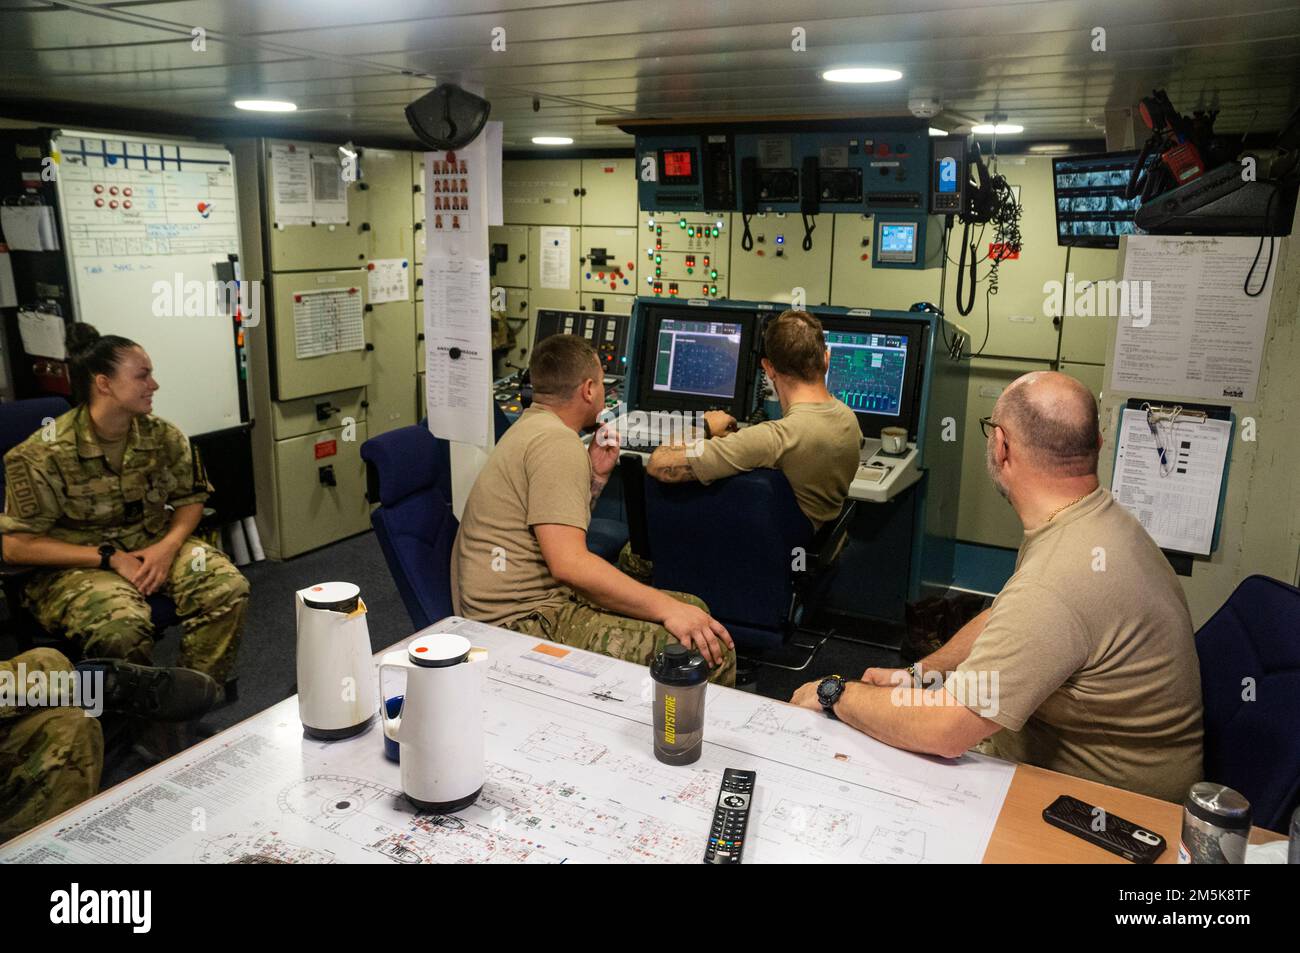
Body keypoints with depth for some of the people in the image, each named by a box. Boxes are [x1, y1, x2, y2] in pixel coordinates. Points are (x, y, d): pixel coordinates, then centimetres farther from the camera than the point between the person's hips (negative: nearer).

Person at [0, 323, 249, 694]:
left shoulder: (164, 437, -3)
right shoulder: (44, 454, -16)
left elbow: (190, 499, 9)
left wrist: (168, 546, -13)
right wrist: (111, 558, -21)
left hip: (153, 546, 5)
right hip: (77, 562, -4)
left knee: (228, 588, -22)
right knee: (122, 625, -35)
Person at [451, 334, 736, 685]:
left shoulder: (532, 426, 17)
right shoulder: (557, 442, -16)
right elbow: (569, 563, -25)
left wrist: (596, 476, 14)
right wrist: (667, 609, -24)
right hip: (524, 622, -11)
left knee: (690, 607, 13)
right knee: (709, 649, -20)